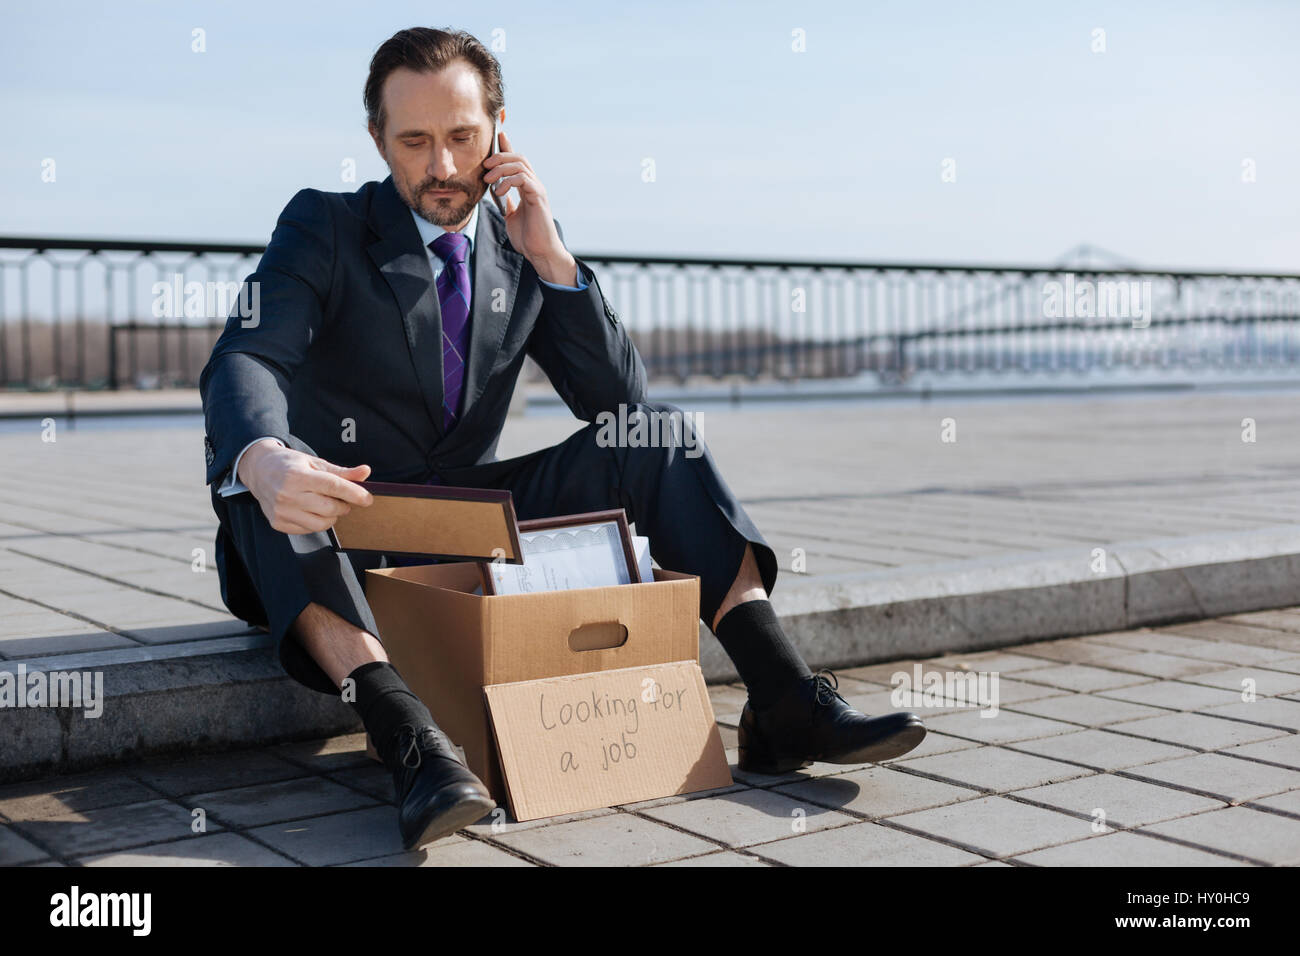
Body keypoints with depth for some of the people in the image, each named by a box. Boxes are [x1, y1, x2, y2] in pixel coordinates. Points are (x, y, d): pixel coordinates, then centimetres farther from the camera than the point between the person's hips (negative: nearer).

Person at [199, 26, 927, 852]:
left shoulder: (520, 251, 6)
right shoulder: (324, 227, -4)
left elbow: (622, 403, -3)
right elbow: (243, 362, -22)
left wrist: (549, 257, -14)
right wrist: (261, 458, -47)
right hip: (339, 538, -3)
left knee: (655, 439, -13)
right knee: (251, 457, -34)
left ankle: (786, 702, -25)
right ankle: (407, 734, -49)